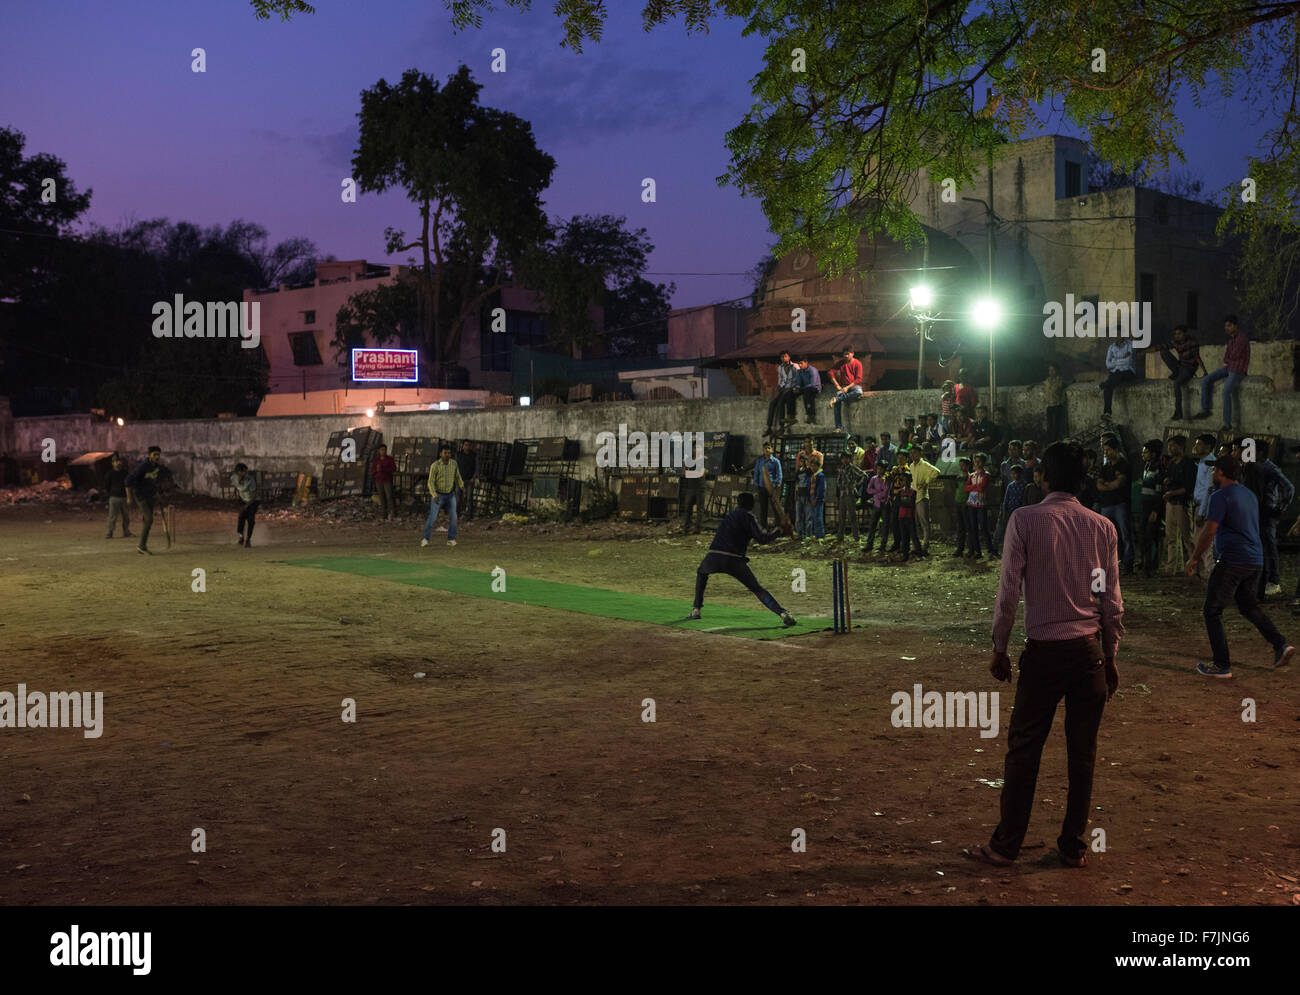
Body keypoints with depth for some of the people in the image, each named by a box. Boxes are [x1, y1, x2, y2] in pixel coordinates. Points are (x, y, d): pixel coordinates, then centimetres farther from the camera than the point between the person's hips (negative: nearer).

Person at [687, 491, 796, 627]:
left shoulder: (732, 514, 25)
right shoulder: (747, 516, 6)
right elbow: (761, 537, -6)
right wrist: (778, 531, 7)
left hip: (713, 557, 4)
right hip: (734, 560, -4)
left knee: (701, 573, 34)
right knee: (757, 589, 3)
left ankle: (696, 609, 27)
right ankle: (782, 613, -12)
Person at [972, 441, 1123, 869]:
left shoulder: (1025, 520, -6)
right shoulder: (1102, 527, 3)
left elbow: (1008, 591, -7)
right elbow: (1112, 601, 6)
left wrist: (1000, 648, 3)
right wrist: (1111, 656, 16)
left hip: (1044, 650, -3)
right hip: (1090, 650, 3)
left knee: (1024, 749, 4)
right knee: (1082, 753, 10)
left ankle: (1005, 846, 11)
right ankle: (1073, 846, 19)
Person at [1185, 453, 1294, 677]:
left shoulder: (1220, 497, -11)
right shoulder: (1250, 495, 17)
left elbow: (1209, 532, -17)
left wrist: (1194, 558, -7)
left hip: (1232, 561, -9)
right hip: (1256, 560, 9)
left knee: (1213, 611, 1)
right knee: (1249, 606, 22)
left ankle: (1222, 665, 0)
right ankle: (1280, 644, 4)